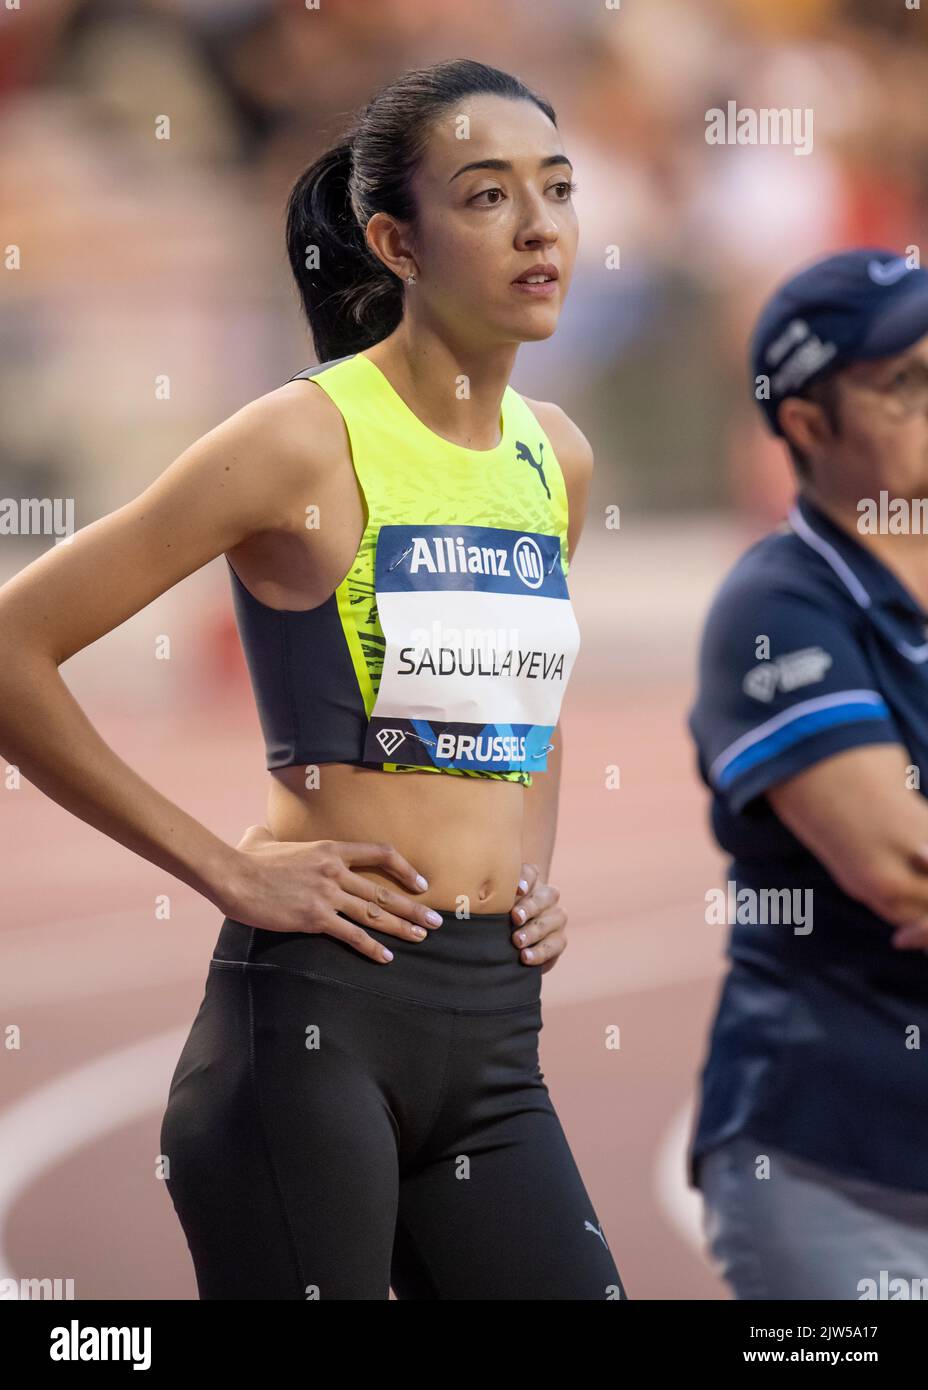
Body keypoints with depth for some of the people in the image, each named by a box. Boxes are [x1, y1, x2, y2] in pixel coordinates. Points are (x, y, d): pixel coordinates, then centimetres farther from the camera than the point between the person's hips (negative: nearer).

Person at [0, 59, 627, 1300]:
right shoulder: (306, 441, -9)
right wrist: (227, 870, -11)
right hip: (316, 1013, -6)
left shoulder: (555, 458, 11)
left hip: (493, 1029, 6)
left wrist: (533, 871, 13)